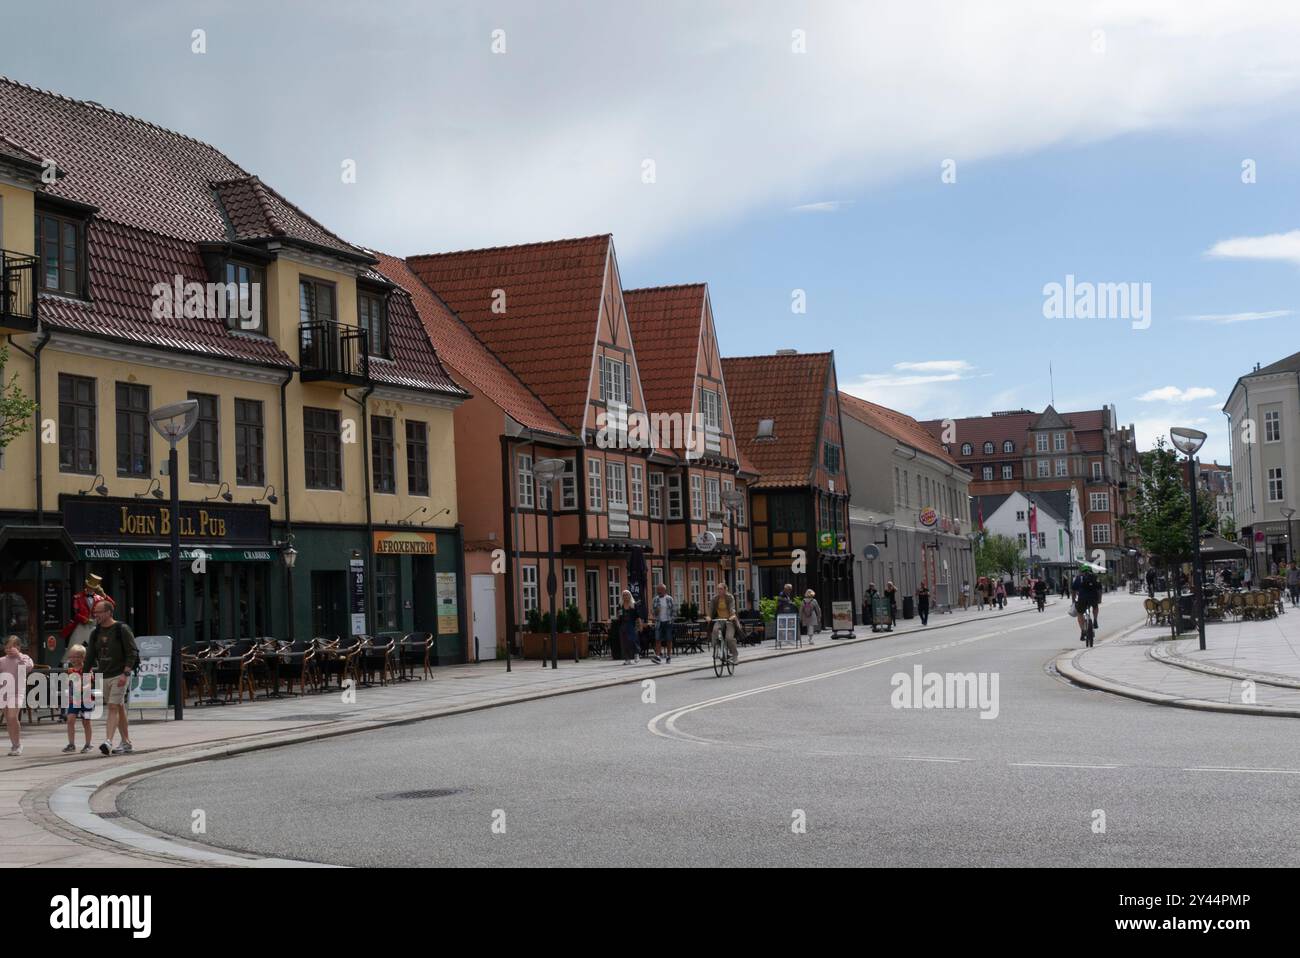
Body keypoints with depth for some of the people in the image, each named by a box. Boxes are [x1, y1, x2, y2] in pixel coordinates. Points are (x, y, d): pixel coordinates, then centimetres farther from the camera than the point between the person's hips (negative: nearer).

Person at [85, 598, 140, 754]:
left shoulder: (122, 629, -8)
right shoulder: (96, 633, 11)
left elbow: (132, 653, -11)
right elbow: (90, 655, 15)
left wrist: (125, 674, -19)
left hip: (119, 676, -6)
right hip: (103, 676, 6)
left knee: (113, 707, -16)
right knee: (119, 709, 11)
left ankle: (108, 741, -25)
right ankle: (126, 743, 17)